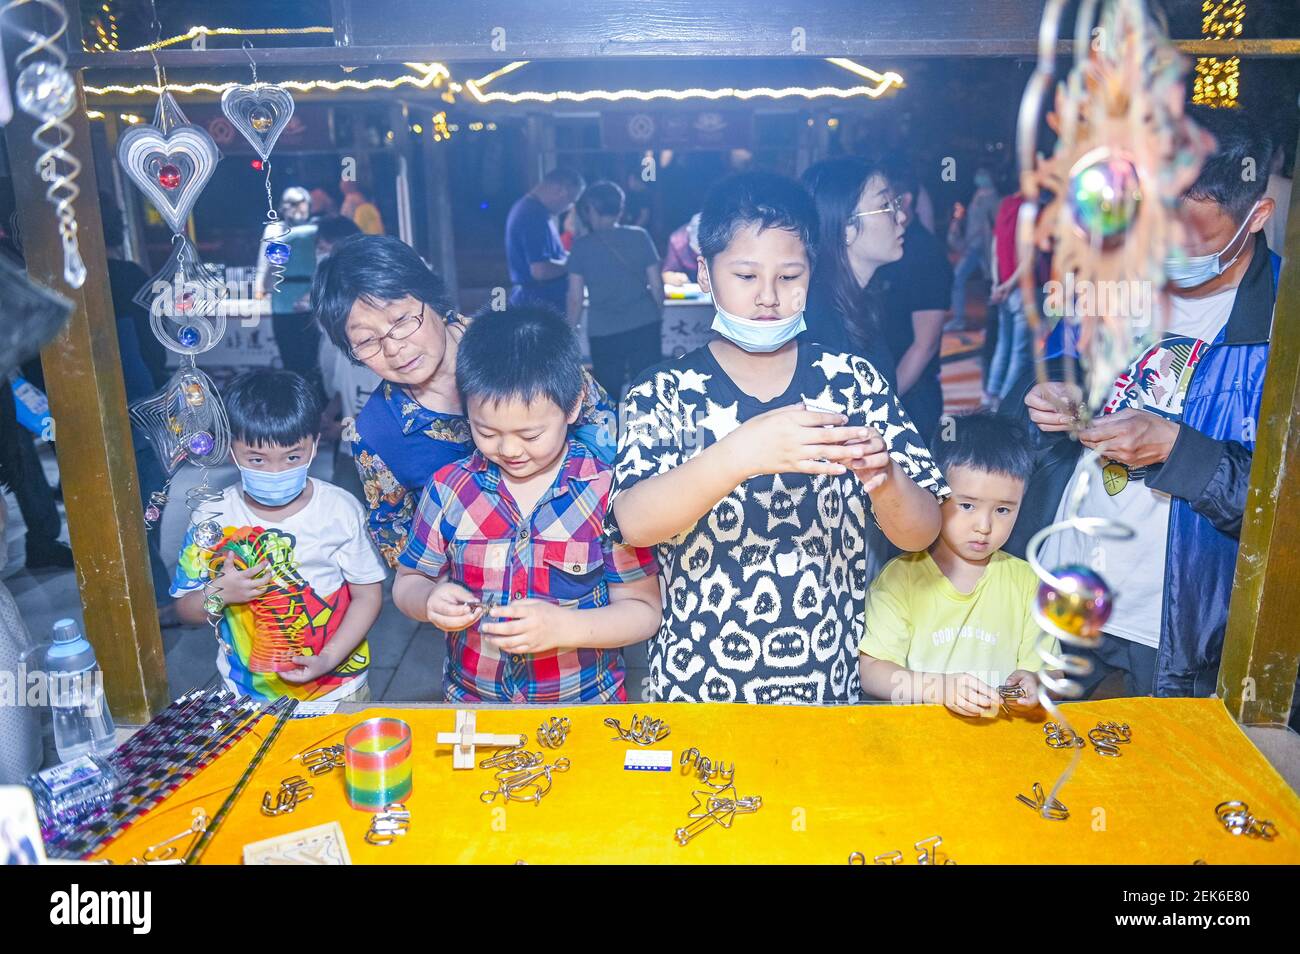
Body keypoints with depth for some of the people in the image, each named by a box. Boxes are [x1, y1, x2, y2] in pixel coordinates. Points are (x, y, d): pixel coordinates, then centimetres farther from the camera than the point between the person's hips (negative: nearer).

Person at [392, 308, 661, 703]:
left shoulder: (608, 492, -9)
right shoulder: (448, 489, -1)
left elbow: (643, 610, -6)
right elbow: (407, 583, 9)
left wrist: (562, 626, -22)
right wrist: (430, 601, -13)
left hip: (585, 703, -3)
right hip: (470, 704, 4)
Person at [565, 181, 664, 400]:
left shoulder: (581, 246, -4)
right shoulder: (639, 237, 0)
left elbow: (575, 298, -5)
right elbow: (656, 285, 2)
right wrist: (658, 316, 18)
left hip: (603, 332, -1)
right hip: (644, 326, 1)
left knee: (609, 397, 11)